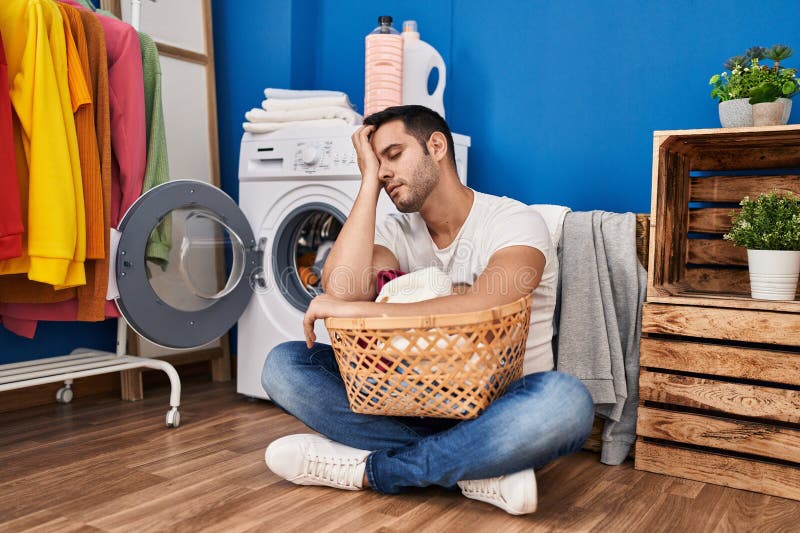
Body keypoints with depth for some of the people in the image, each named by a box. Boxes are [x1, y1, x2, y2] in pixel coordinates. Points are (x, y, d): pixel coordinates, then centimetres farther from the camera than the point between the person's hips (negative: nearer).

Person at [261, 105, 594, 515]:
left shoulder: (514, 221, -9)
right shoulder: (397, 232, 5)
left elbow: (483, 307, -30)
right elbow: (341, 288, -16)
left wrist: (357, 309, -28)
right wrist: (369, 182, -8)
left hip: (497, 410, -4)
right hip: (417, 401, 4)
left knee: (566, 401, -37)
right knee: (283, 363, -12)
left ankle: (368, 468, -22)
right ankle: (475, 470, -20)